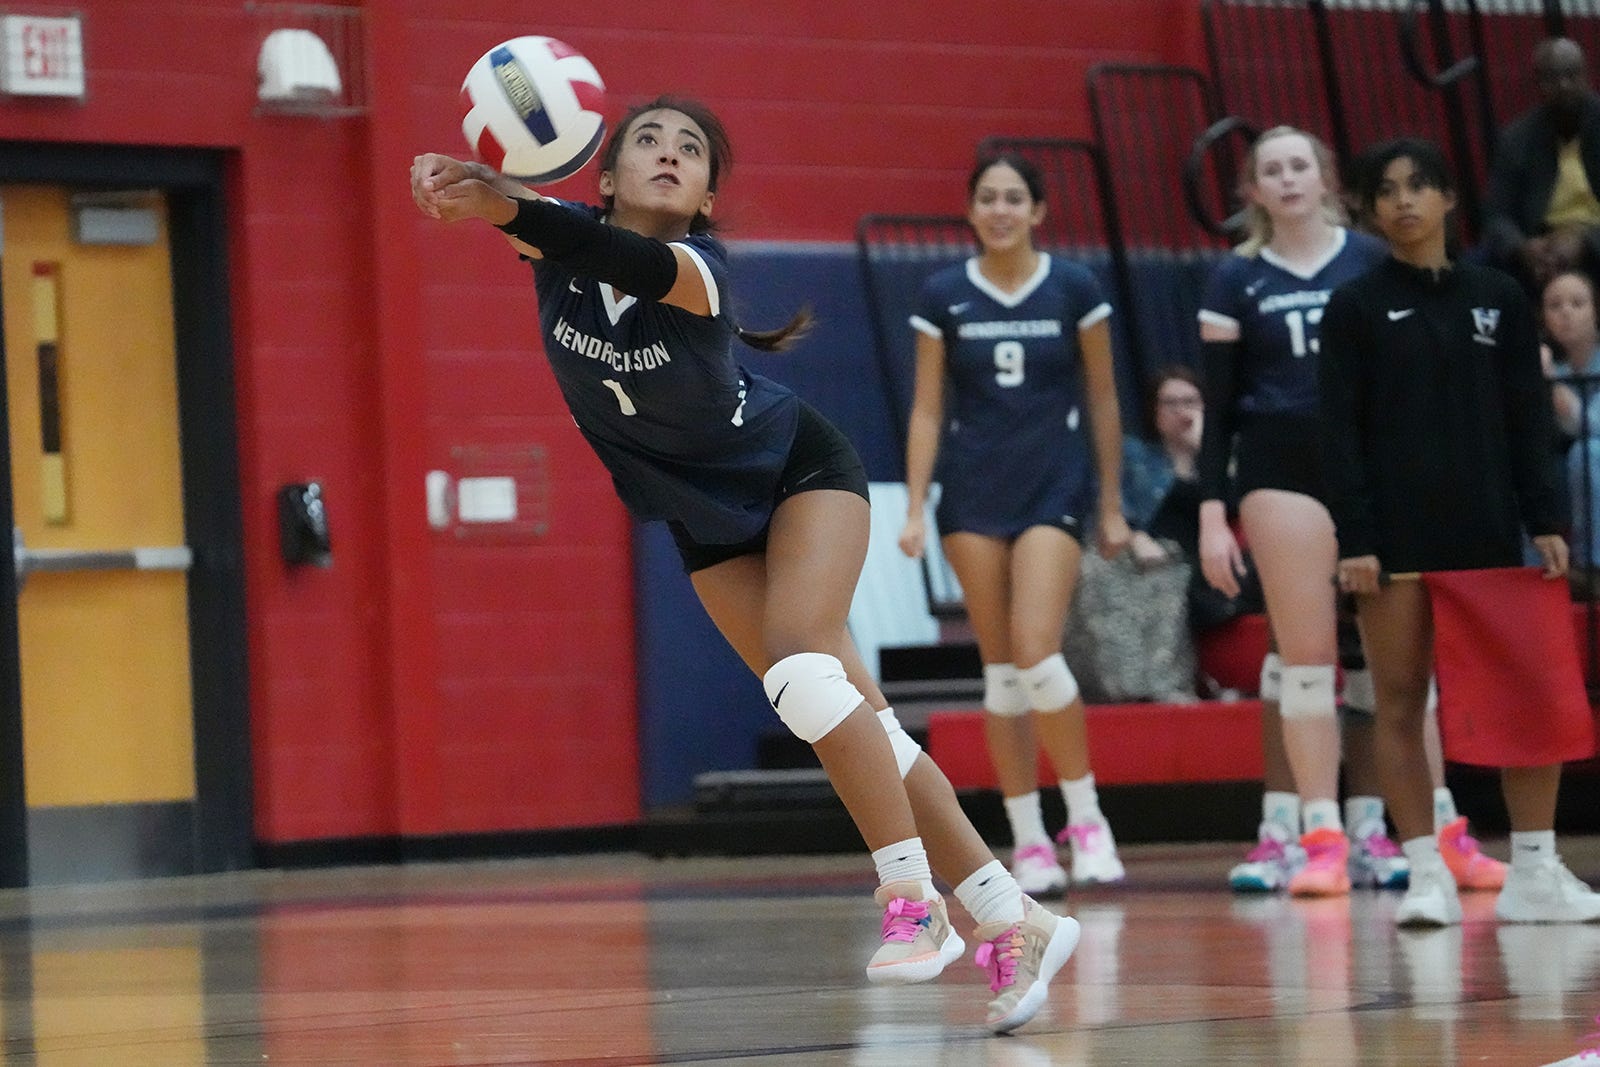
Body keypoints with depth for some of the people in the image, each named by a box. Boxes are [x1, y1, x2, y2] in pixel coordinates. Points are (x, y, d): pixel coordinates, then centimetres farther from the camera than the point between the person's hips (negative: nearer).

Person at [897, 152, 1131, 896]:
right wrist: (914, 509, -2)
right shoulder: (942, 298, 2)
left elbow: (1102, 400, 5)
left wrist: (1112, 505, 6)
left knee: (1037, 654, -16)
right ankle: (1028, 841, 7)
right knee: (1001, 669, 2)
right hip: (973, 494, 2)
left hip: (1053, 490, -2)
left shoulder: (1073, 290, -1)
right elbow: (927, 409, 5)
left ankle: (1086, 819, 0)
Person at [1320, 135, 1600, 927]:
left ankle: (1534, 871, 4)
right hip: (1396, 531, -2)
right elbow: (1339, 432, -1)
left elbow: (1527, 419, 10)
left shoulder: (1498, 298, 10)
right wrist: (1353, 540, -10)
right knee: (1400, 706, -2)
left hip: (1486, 527, 2)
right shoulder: (1355, 308, 3)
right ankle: (1426, 875, 2)